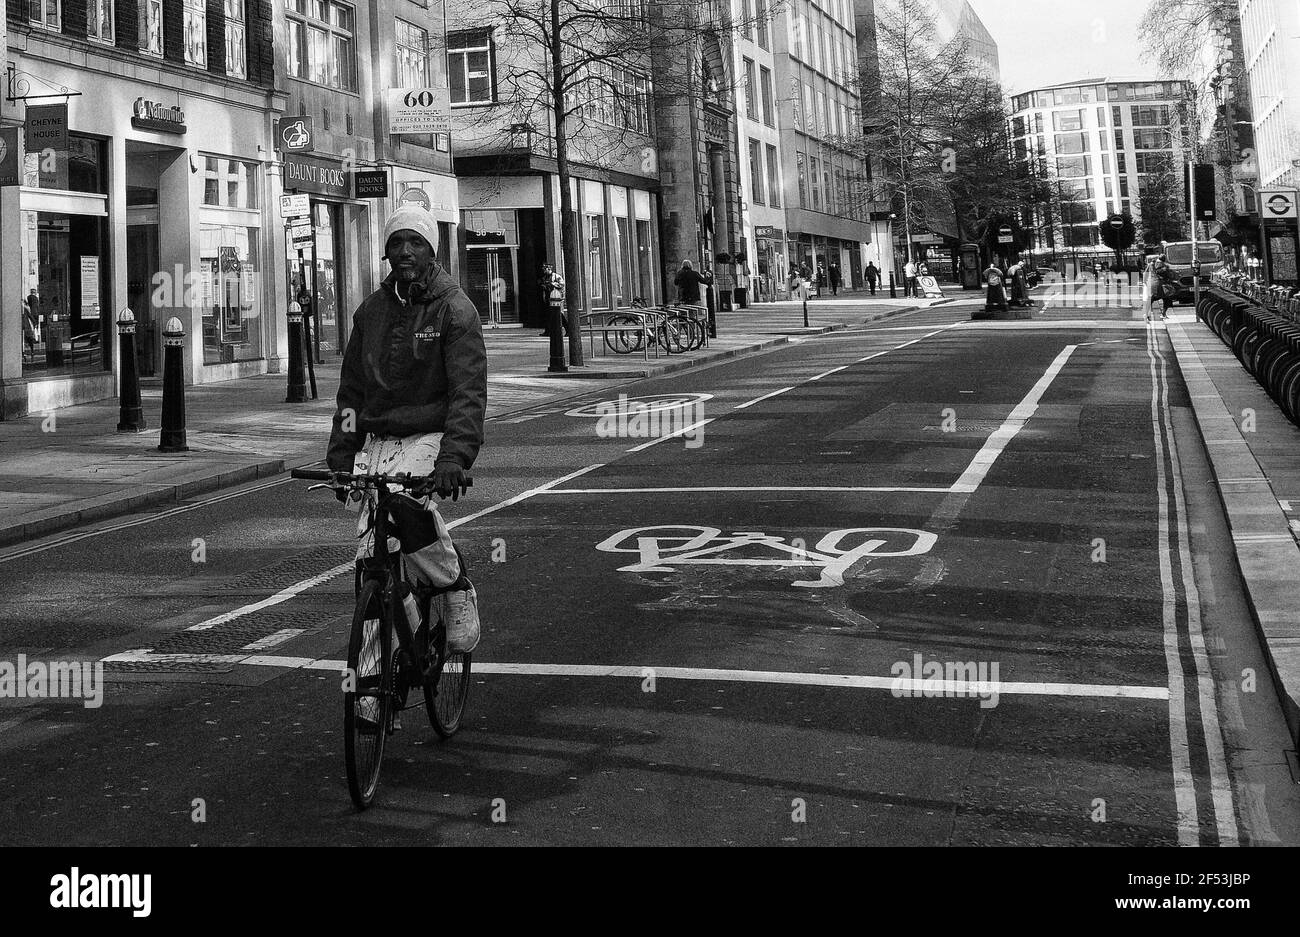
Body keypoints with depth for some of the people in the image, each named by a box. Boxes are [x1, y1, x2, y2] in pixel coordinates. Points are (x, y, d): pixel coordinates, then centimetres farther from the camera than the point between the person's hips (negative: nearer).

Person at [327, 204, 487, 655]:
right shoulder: (371, 309, 10)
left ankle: (456, 587, -13)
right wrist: (341, 457, 10)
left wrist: (454, 456, -28)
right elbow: (351, 389, 16)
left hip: (430, 436, -5)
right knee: (370, 557, 0)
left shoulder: (455, 309, -5)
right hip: (377, 440, 5)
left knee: (405, 503, -35)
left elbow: (468, 391, -14)